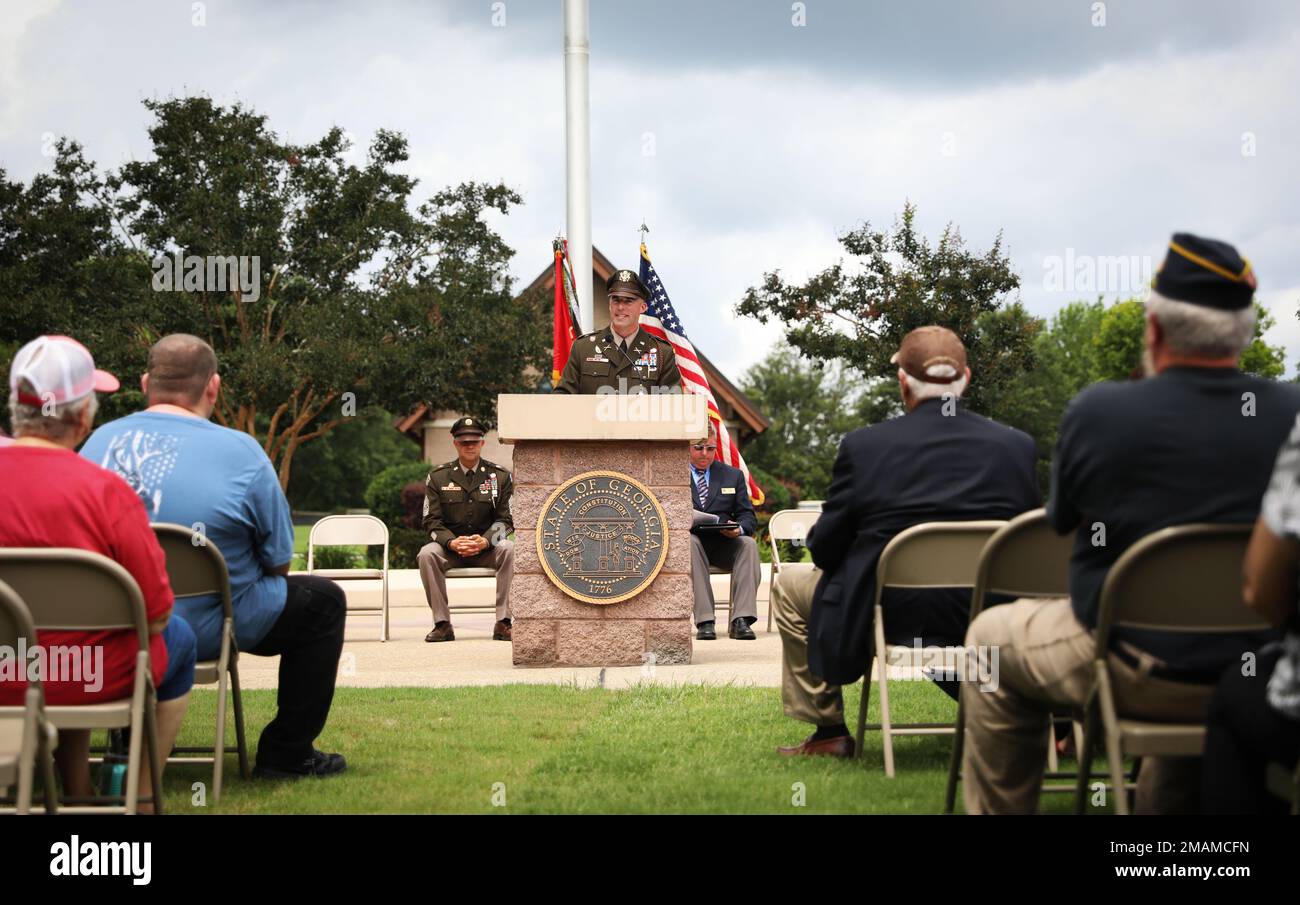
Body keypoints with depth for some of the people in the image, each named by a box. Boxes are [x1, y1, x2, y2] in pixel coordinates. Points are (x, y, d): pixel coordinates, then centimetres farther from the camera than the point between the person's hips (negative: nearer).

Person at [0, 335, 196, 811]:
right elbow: (155, 613, -17)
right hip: (90, 681, -4)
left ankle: (76, 791, 40)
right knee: (177, 637, 27)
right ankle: (142, 795, 30)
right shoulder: (105, 491, -23)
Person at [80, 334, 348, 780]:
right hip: (202, 629, -5)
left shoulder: (99, 440, 0)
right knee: (323, 600, 15)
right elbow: (278, 562, -5)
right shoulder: (240, 451, -12)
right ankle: (286, 755, 15)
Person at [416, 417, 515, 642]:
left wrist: (484, 541, -22)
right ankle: (442, 624, -25)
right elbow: (432, 520, -1)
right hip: (450, 547, 0)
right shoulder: (437, 476, 3)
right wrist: (452, 542, -22)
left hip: (487, 547, 0)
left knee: (509, 549, -33)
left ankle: (503, 622, -29)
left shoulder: (500, 476, 3)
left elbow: (505, 520, -1)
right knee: (426, 554, -32)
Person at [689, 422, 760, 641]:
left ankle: (741, 620, -35)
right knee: (690, 541, -36)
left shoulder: (733, 475, 13)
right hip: (687, 542, -2)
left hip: (724, 544, 3)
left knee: (749, 543, -28)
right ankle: (704, 621, -40)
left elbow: (748, 516, 7)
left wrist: (739, 529, -17)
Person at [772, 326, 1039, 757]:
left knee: (789, 589, 25)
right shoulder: (1016, 446, -6)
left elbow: (824, 549, -4)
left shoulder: (863, 445, -12)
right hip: (987, 618, 3)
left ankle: (828, 731, 26)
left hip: (889, 615, -2)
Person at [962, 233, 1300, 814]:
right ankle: (1167, 803, 46)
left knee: (990, 638, 21)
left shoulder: (1098, 411, -17)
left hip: (1137, 671, -4)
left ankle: (1000, 811, 28)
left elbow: (1060, 520, 2)